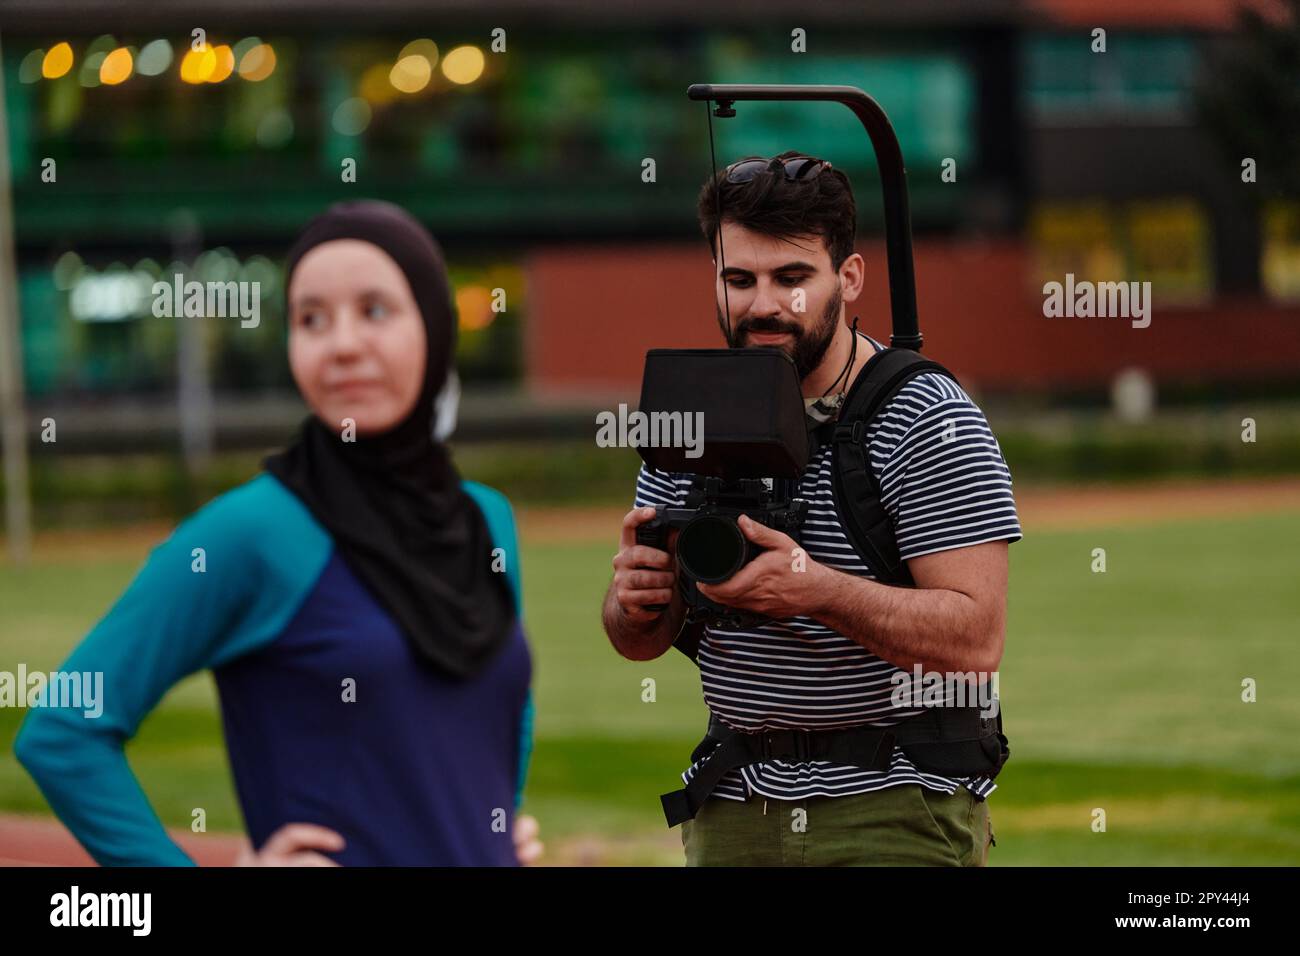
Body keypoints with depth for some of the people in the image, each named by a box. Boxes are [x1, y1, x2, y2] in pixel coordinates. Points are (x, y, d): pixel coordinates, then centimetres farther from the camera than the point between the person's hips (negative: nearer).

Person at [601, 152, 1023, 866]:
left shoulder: (930, 423, -10)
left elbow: (975, 639, -19)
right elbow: (641, 643, 9)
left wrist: (815, 589, -30)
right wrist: (636, 603, -14)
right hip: (731, 812, 5)